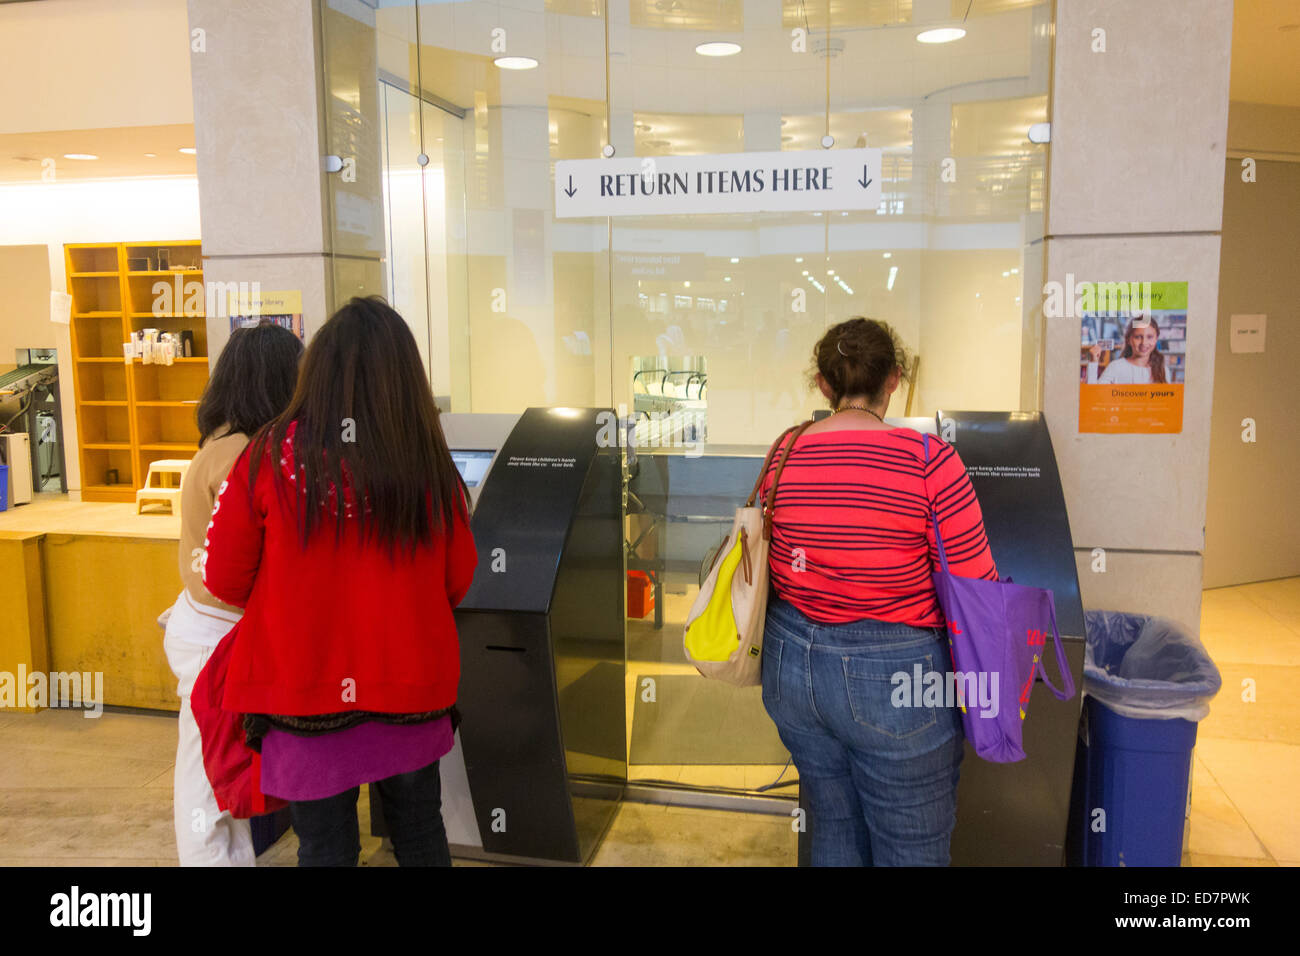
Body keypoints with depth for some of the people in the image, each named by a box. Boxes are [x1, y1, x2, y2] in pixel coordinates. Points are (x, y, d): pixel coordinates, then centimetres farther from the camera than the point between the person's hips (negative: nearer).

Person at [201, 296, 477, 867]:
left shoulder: (273, 455, -13)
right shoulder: (429, 461, -9)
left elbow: (224, 578, -3)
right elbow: (457, 581, 3)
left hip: (304, 687, -2)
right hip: (410, 685, 2)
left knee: (325, 846, 15)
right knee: (419, 832, 21)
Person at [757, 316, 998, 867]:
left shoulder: (784, 457, -4)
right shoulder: (927, 459, -17)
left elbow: (771, 572, 6)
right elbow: (975, 588, -13)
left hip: (793, 667, 5)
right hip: (894, 677, -5)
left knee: (832, 831, 24)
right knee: (912, 851, 14)